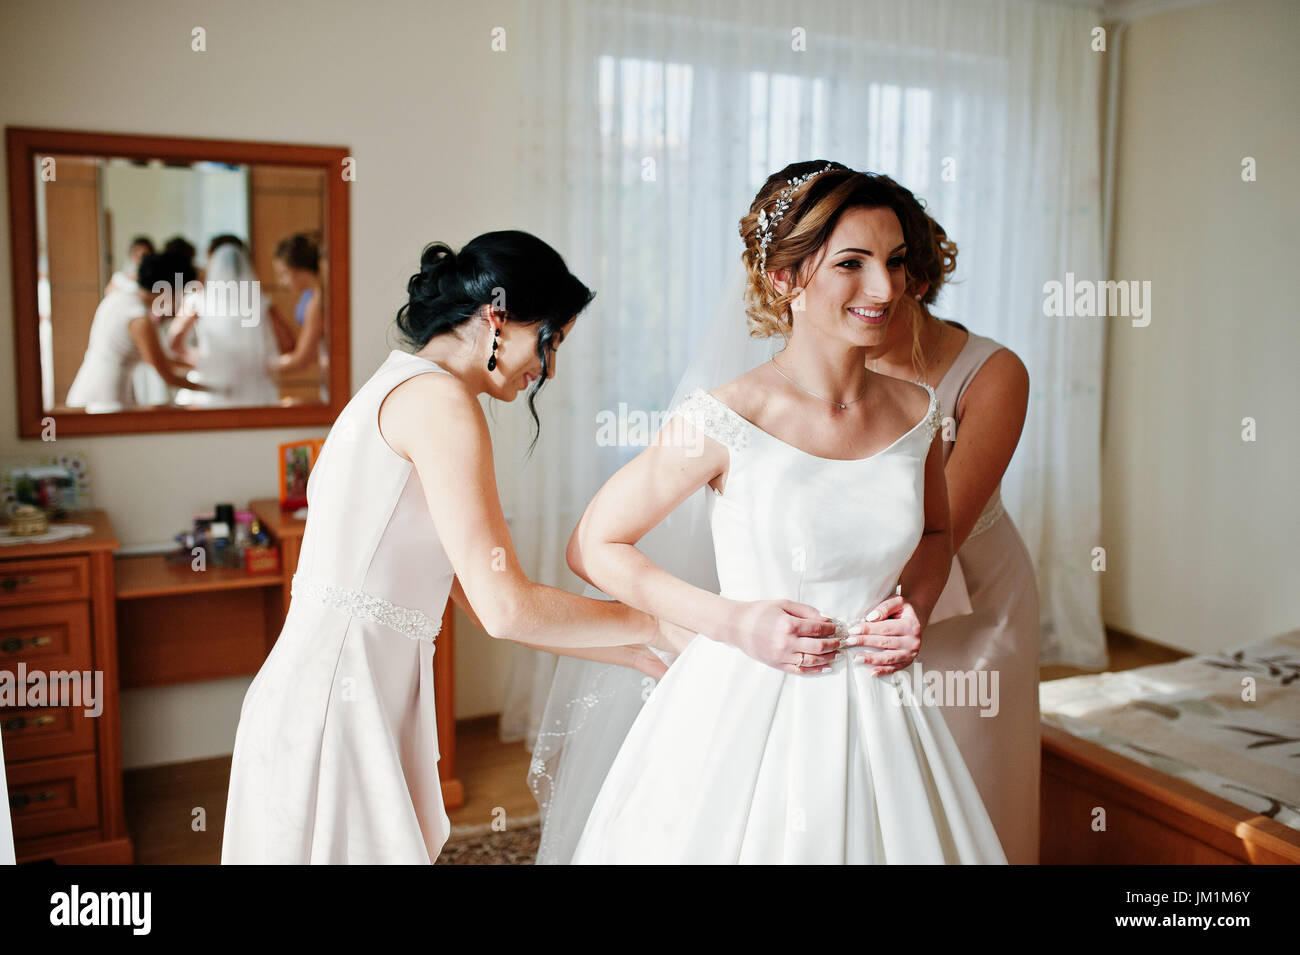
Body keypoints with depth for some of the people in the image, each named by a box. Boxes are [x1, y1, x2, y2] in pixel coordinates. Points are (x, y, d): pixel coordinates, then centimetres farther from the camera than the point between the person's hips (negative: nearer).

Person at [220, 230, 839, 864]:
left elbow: (479, 597, 14)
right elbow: (506, 608, -20)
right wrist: (663, 627, -9)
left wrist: (636, 656, 13)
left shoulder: (395, 392, 15)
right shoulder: (438, 398, -15)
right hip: (335, 710, -9)